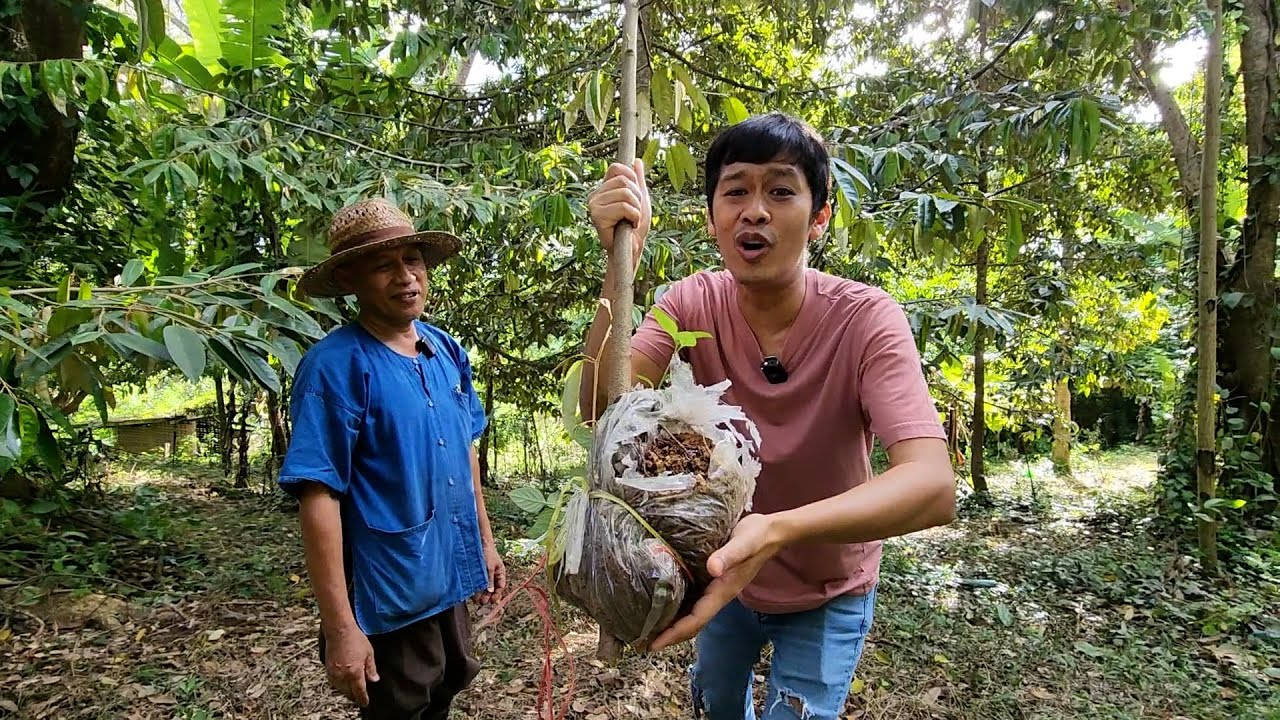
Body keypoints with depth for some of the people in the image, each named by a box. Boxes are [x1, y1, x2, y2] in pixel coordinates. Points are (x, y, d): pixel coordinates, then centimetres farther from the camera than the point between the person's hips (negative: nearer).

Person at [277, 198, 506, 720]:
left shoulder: (446, 349, 1)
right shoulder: (336, 365, -20)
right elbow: (319, 497, -22)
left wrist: (485, 541, 12)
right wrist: (340, 627, -23)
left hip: (450, 579, 7)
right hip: (388, 596, -6)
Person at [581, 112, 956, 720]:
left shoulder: (865, 320, -29)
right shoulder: (694, 303, -18)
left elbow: (933, 486, -41)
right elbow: (603, 409, -30)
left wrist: (778, 531, -57)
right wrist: (621, 262, -42)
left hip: (828, 595, -4)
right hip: (726, 570, 4)